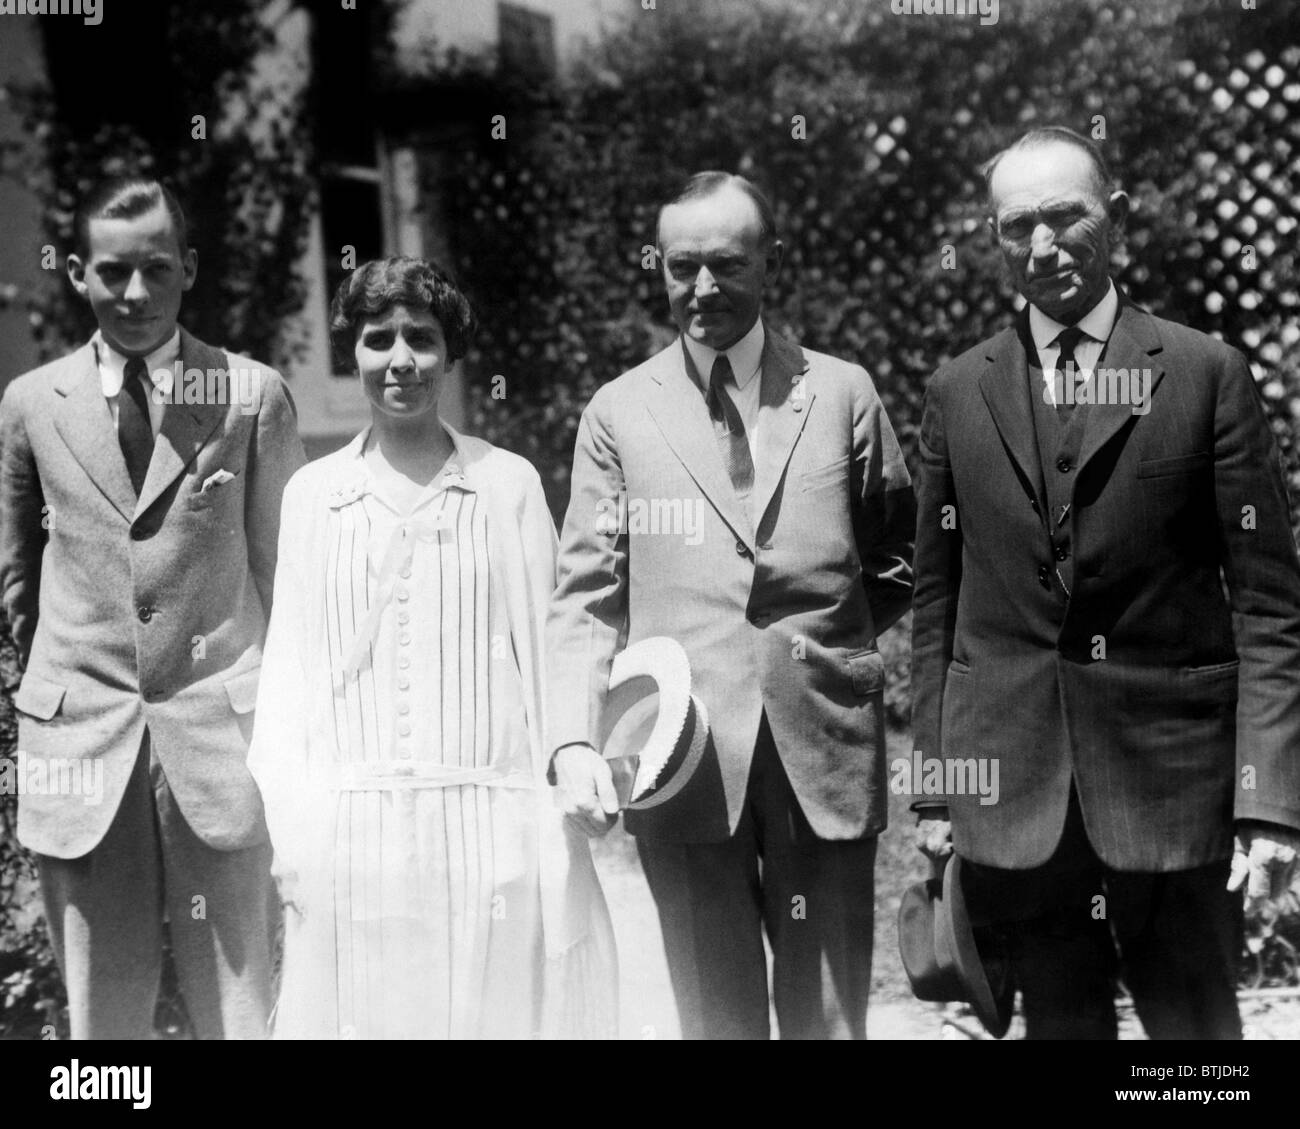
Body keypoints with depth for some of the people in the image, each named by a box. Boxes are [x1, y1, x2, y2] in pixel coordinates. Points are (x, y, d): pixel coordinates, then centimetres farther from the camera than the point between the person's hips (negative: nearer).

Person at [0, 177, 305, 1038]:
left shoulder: (255, 395, 1)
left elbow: (283, 567, 5)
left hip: (221, 736, -2)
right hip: (82, 739, 2)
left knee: (240, 1011, 1)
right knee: (102, 1018, 8)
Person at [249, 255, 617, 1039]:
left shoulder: (509, 484, 2)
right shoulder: (312, 494, 7)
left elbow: (543, 647, 1)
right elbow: (290, 662, 8)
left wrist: (556, 820, -4)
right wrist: (288, 826, 2)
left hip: (489, 823, -1)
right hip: (349, 829, 2)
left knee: (494, 1006, 4)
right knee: (363, 1008, 7)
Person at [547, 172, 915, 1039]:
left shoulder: (842, 393, 7)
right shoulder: (620, 413, 7)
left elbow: (898, 566, 15)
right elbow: (585, 600, 2)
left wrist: (817, 644, 2)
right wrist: (576, 742, -12)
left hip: (825, 749, 0)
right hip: (684, 762, 0)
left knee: (829, 1014, 7)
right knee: (716, 1016, 9)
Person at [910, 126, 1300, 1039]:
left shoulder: (1208, 373, 0)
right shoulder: (959, 392, 8)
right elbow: (937, 602, 10)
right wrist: (935, 788, 6)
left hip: (1170, 774, -2)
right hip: (1010, 786, 2)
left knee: (1197, 1023, 5)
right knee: (1060, 1021, 11)